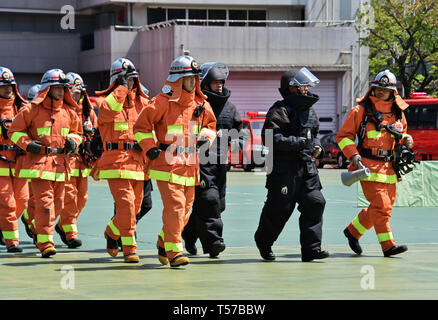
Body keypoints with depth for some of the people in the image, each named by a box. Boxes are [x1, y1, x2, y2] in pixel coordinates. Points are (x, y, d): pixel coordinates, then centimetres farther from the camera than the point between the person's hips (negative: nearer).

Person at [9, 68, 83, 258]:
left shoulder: (68, 112, 11)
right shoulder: (33, 110, -4)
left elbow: (77, 132, 26)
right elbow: (14, 131, 3)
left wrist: (73, 141, 3)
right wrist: (27, 144, -14)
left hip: (59, 164, 6)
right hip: (38, 162, -6)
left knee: (57, 205, 11)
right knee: (44, 202, -14)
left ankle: (39, 229, 34)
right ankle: (45, 242, -11)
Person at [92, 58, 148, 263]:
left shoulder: (141, 102, 15)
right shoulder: (106, 100, 0)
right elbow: (107, 112, -24)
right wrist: (121, 89, -21)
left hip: (137, 160, 6)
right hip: (116, 159, -6)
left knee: (135, 206, 11)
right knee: (125, 203, -16)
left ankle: (112, 232, 37)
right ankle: (129, 248, -10)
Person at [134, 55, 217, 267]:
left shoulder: (201, 104, 9)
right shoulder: (162, 102, -9)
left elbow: (210, 125, 26)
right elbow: (142, 126, -2)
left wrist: (206, 137, 5)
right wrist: (150, 148, -10)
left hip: (190, 164, 6)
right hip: (167, 163, -6)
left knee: (185, 209, 12)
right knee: (175, 206, -16)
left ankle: (163, 244, 33)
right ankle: (173, 251, -10)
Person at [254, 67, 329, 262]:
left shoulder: (309, 110, 17)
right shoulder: (280, 111, -9)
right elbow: (271, 138, -19)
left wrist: (316, 146, 10)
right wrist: (297, 142, -21)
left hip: (307, 166, 7)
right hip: (284, 167, -7)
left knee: (315, 202, -5)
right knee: (280, 208, 0)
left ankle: (311, 248, -2)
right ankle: (264, 242, 23)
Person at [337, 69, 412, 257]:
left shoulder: (398, 113, 13)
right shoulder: (361, 110, -2)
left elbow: (402, 134, 30)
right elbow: (343, 136, 2)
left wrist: (406, 140, 6)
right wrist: (353, 154, -12)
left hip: (389, 168, 6)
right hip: (369, 166, -6)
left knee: (385, 205, 9)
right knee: (381, 206, -13)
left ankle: (353, 231, 26)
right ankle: (388, 246, -9)